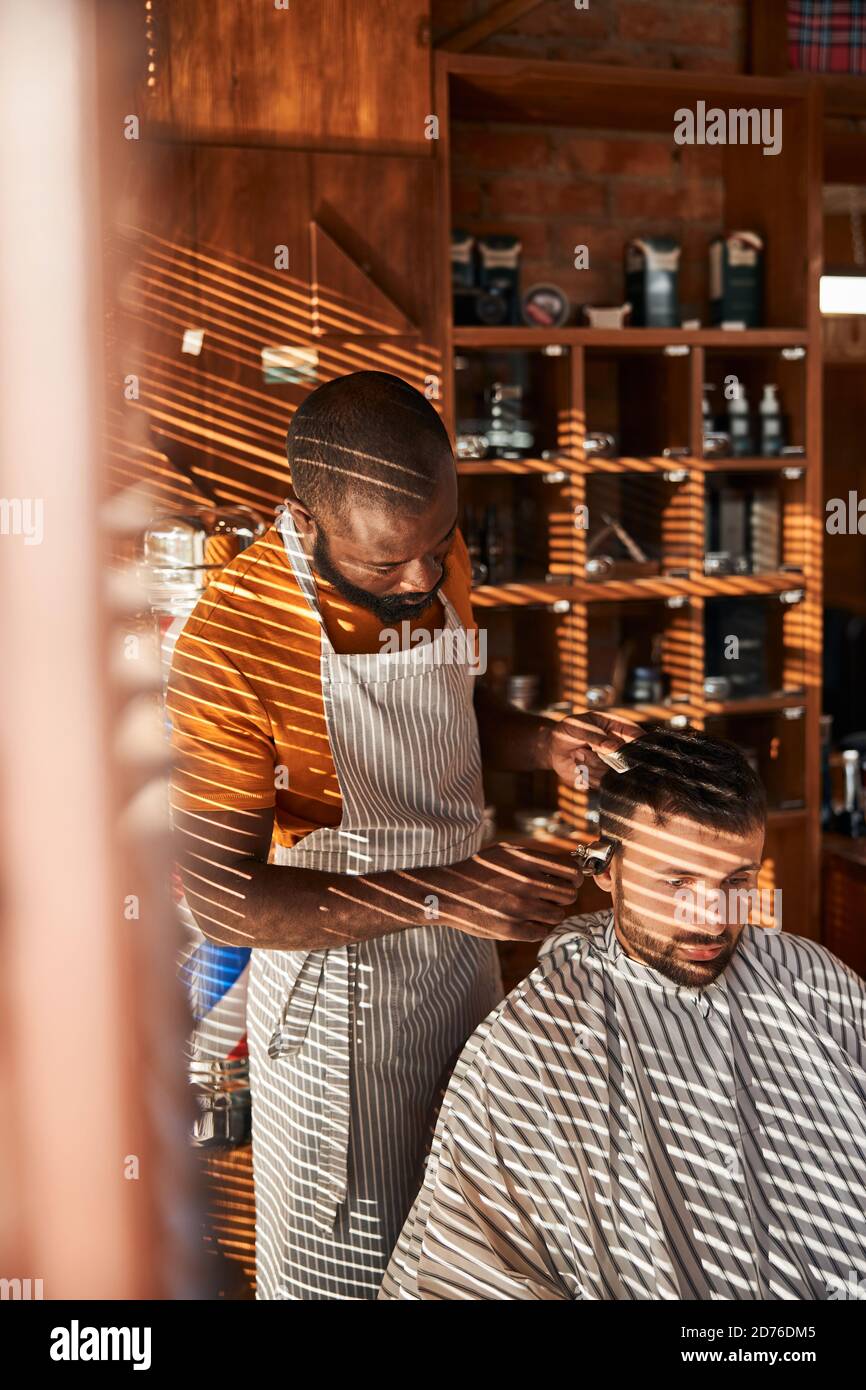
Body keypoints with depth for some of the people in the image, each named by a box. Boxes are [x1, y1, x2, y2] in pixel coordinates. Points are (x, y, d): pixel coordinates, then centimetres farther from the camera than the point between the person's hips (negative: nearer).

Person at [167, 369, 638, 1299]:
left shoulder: (437, 563, -7)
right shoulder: (231, 645, -30)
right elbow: (224, 900, -27)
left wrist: (544, 745, -10)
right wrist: (440, 894, -35)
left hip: (460, 947, 6)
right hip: (336, 986, -6)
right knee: (348, 1259, 15)